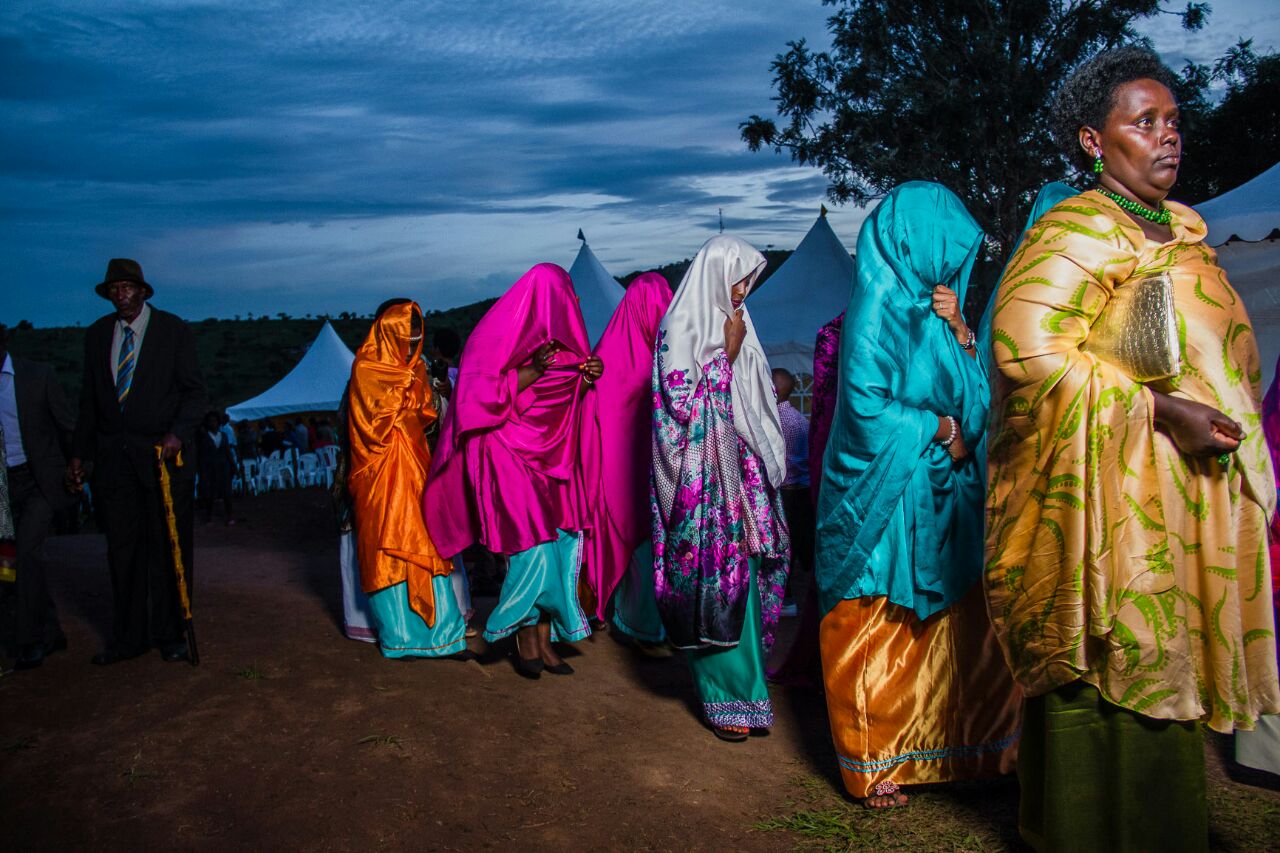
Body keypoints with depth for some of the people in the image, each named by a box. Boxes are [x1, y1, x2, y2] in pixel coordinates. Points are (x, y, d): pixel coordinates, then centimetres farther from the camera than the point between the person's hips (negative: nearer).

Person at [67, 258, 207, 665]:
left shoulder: (174, 330, -1)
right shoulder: (97, 334, 11)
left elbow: (194, 391, -3)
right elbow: (89, 400, 15)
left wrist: (177, 434, -19)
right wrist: (79, 453, 11)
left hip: (165, 452, -3)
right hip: (113, 457, 4)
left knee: (169, 546, 2)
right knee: (122, 548, 6)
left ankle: (170, 635, 13)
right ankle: (128, 636, 17)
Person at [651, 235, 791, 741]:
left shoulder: (733, 325, 15)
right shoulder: (680, 329, -7)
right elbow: (684, 402, -14)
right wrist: (726, 355, -12)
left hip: (742, 471, 7)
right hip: (702, 478, -7)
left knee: (744, 575, 8)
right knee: (713, 581, -4)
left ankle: (744, 685, 19)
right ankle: (723, 698, 6)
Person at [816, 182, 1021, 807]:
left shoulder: (930, 305, 14)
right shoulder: (878, 307, -11)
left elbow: (974, 396, 13)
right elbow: (866, 404, -18)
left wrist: (959, 333, -2)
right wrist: (939, 429, -10)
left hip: (941, 493, 8)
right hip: (889, 493, -8)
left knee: (945, 623, 11)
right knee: (879, 630, 0)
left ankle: (949, 742, 24)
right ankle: (872, 763, 12)